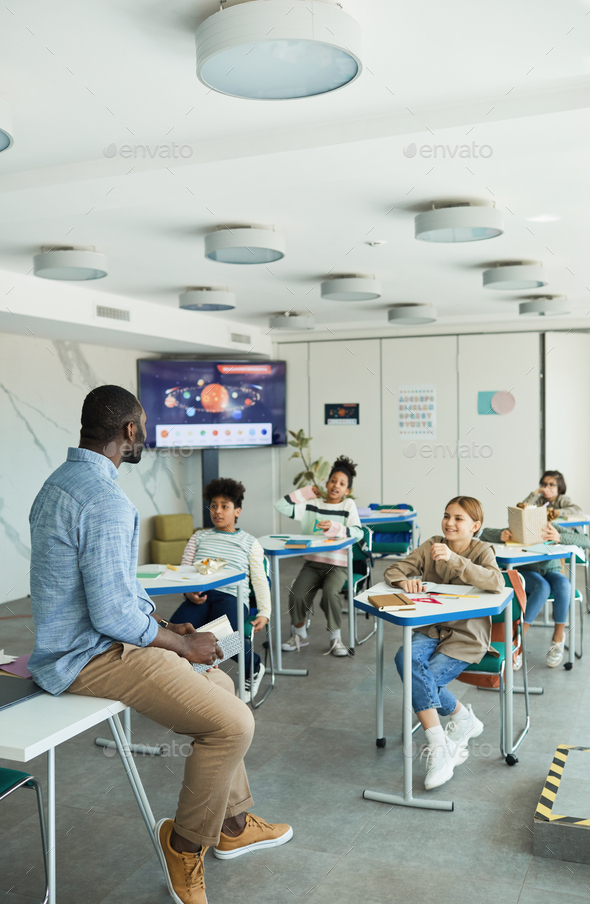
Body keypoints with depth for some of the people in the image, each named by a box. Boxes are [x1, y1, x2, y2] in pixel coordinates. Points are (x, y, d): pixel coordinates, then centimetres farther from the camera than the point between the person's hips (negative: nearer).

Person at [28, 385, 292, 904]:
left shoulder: (60, 482, 11)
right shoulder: (106, 501, -24)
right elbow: (112, 613, -27)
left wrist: (165, 626, 12)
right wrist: (182, 644, -11)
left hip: (77, 642, 11)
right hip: (93, 657, -11)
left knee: (218, 684, 19)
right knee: (232, 723, -17)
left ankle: (232, 823, 29)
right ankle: (185, 843, 7)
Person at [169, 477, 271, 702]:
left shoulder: (250, 543, 20)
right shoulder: (199, 537, 25)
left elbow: (259, 581, 13)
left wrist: (264, 612, -3)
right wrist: (188, 591, -5)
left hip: (229, 596, -2)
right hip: (198, 596, 2)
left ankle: (254, 668, 1)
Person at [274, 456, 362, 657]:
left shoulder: (348, 505, 4)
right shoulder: (312, 504, 8)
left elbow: (358, 533, -10)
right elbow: (281, 506, 2)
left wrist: (334, 527, -25)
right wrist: (307, 491, 6)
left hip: (337, 565, -2)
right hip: (312, 563, 2)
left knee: (330, 593, -31)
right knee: (296, 595, -22)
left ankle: (335, 638, -8)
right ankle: (299, 635, 5)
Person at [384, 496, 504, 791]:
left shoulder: (481, 551, -4)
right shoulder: (431, 546, 7)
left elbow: (496, 583, -24)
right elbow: (393, 570, 7)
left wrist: (453, 559, -31)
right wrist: (405, 580, -18)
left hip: (466, 636, -4)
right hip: (431, 628, 4)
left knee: (424, 681, -25)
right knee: (406, 659, -28)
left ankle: (439, 747, -3)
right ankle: (463, 718, -15)